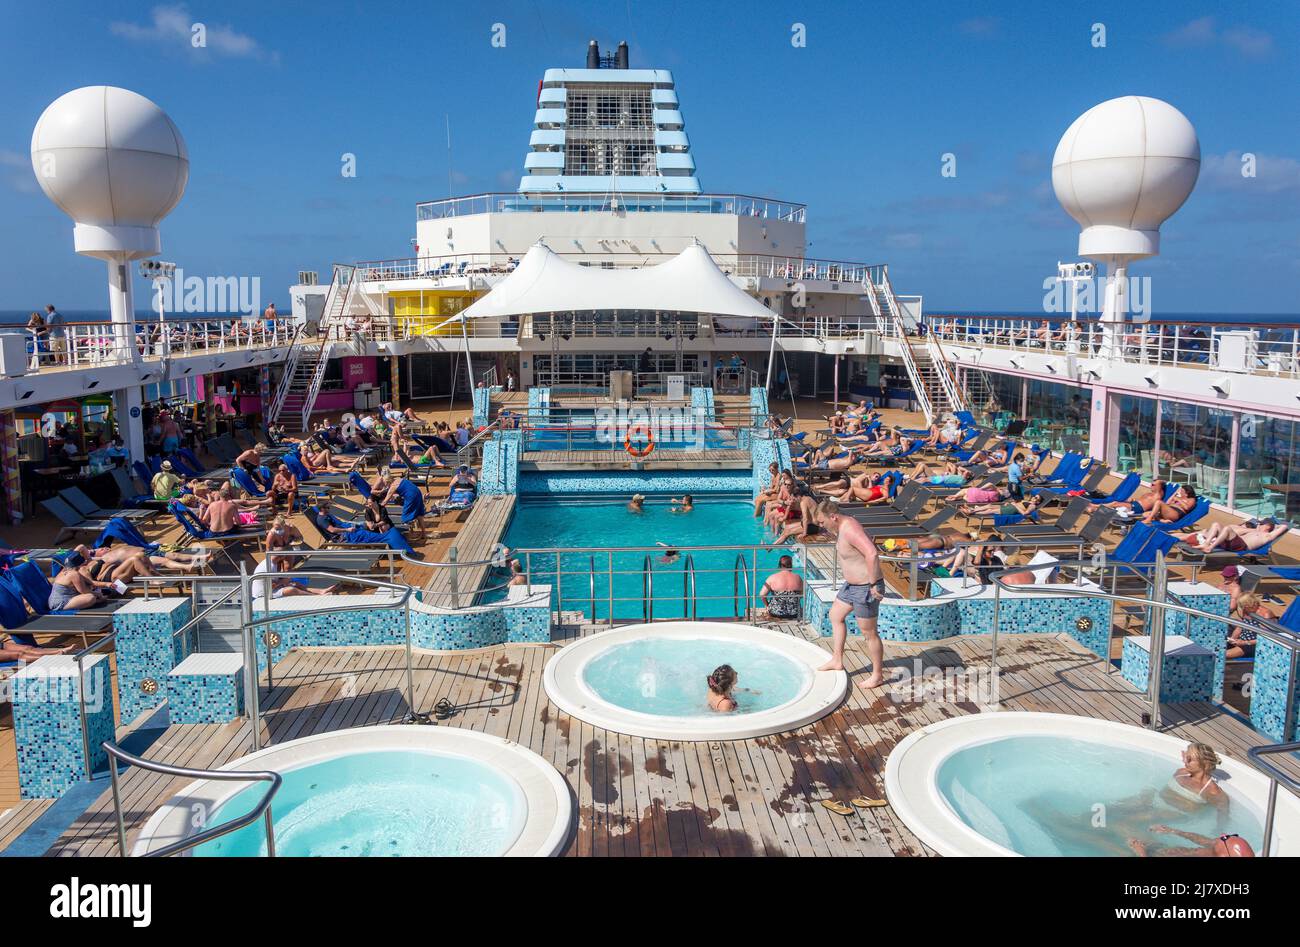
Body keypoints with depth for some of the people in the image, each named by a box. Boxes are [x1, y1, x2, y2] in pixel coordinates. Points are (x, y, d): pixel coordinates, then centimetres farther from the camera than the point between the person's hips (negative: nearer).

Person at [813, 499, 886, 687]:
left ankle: (877, 675, 19)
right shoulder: (842, 526, 5)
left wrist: (873, 584, -28)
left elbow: (872, 554, -35)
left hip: (866, 589, -11)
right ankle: (837, 660, 32)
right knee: (835, 616, 21)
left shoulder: (850, 530, -27)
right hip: (852, 585, 11)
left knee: (869, 632, 3)